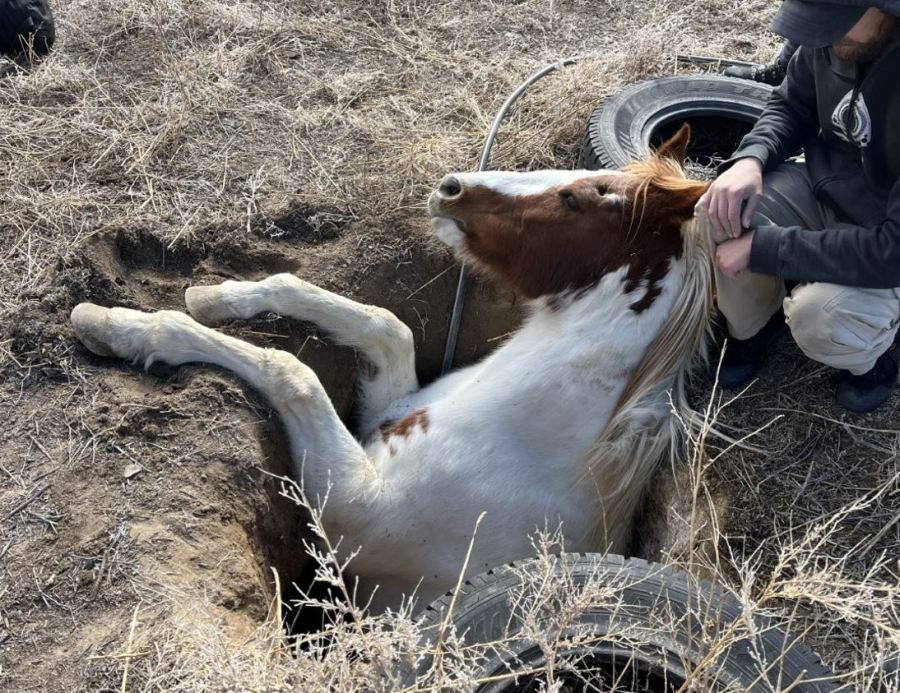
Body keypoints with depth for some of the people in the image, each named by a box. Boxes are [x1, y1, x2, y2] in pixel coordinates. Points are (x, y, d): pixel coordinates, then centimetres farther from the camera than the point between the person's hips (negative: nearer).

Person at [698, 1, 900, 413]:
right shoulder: (834, 34, -17)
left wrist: (761, 246, -31)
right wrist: (751, 158, -18)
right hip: (824, 186, 6)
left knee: (818, 319, -30)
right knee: (722, 214, -18)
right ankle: (753, 324, 12)